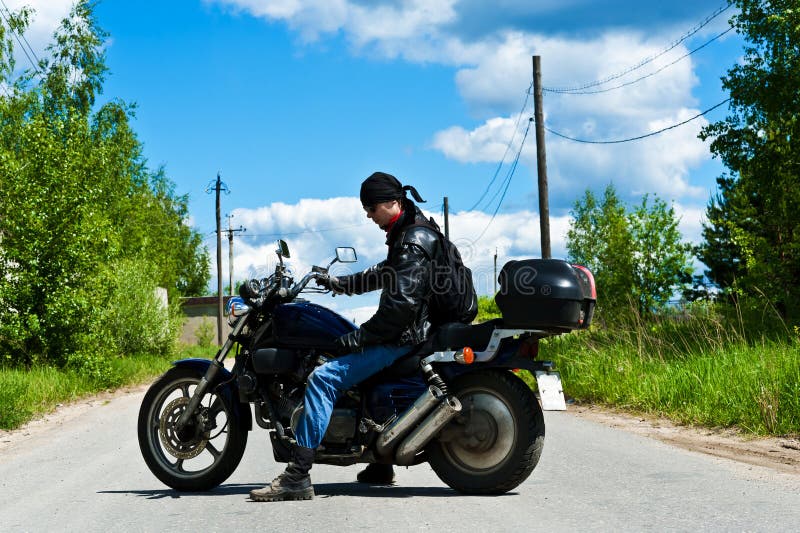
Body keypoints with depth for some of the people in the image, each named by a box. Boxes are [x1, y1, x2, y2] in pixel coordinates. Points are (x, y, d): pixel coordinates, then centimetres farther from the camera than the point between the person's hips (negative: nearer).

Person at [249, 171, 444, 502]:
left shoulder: (415, 241, -16)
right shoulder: (406, 234, 16)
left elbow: (401, 303, -25)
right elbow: (383, 275, 33)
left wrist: (357, 338, -21)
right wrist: (341, 284, 32)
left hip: (405, 337, -11)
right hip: (407, 332, 11)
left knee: (324, 378, -20)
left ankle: (298, 475, -25)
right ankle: (379, 465, 34)